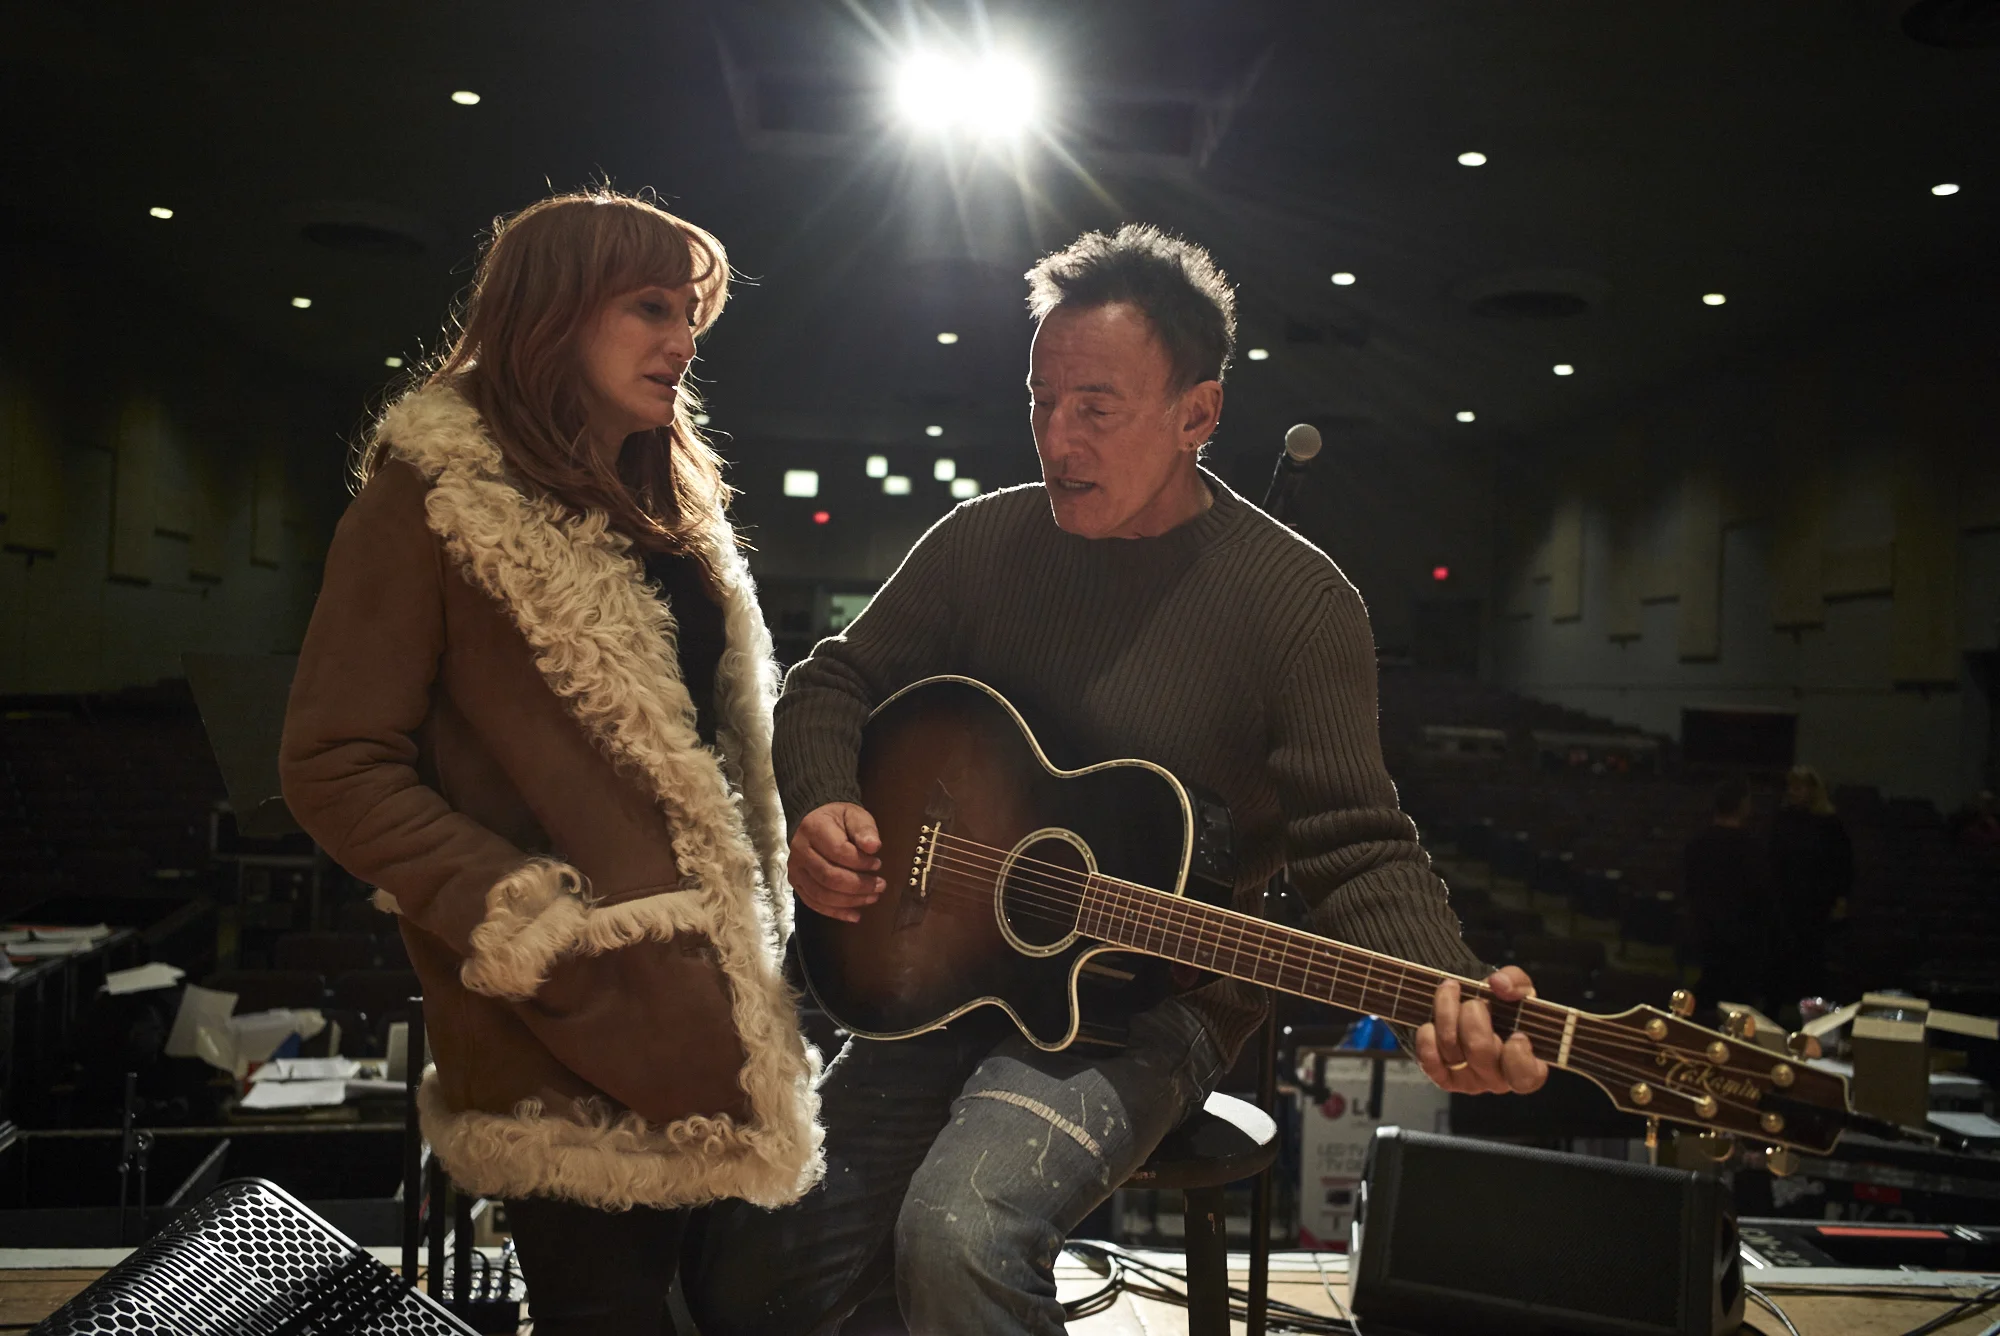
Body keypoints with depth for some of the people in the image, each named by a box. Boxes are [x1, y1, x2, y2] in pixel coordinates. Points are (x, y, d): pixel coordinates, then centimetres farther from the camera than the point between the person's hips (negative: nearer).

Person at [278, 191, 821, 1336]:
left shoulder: (670, 503, 15)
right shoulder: (438, 490, -6)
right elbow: (338, 769, -10)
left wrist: (765, 916, 10)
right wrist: (535, 930, -17)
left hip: (716, 995, 7)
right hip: (584, 1028, -7)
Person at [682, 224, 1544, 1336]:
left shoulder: (1298, 601, -10)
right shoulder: (984, 543, 3)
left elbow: (1359, 852, -11)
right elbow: (836, 681, 11)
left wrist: (1449, 993, -31)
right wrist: (822, 807, -10)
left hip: (1151, 1004, -4)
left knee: (960, 1230, -31)